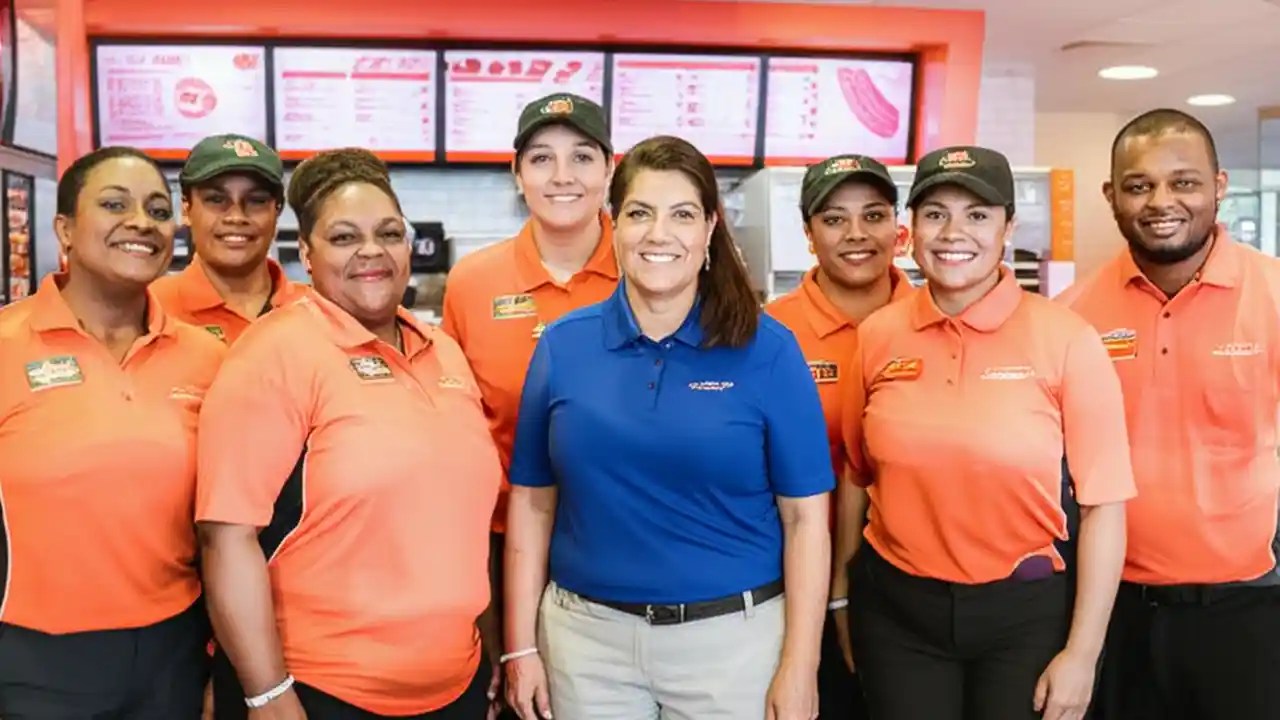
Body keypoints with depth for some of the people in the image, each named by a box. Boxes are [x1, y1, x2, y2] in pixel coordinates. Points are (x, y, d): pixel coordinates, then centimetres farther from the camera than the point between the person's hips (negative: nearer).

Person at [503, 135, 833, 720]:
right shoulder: (562, 346, -1)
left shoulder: (766, 349, -6)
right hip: (586, 635, 2)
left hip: (734, 637, -1)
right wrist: (521, 646, 2)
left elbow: (804, 516, -5)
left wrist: (799, 666, -7)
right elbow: (533, 502, 3)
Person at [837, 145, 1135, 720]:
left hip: (1026, 611, -1)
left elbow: (1103, 503, -7)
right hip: (895, 609, 2)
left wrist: (1082, 653, -7)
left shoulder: (1065, 338, -10)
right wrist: (841, 595, 11)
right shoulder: (877, 335, -3)